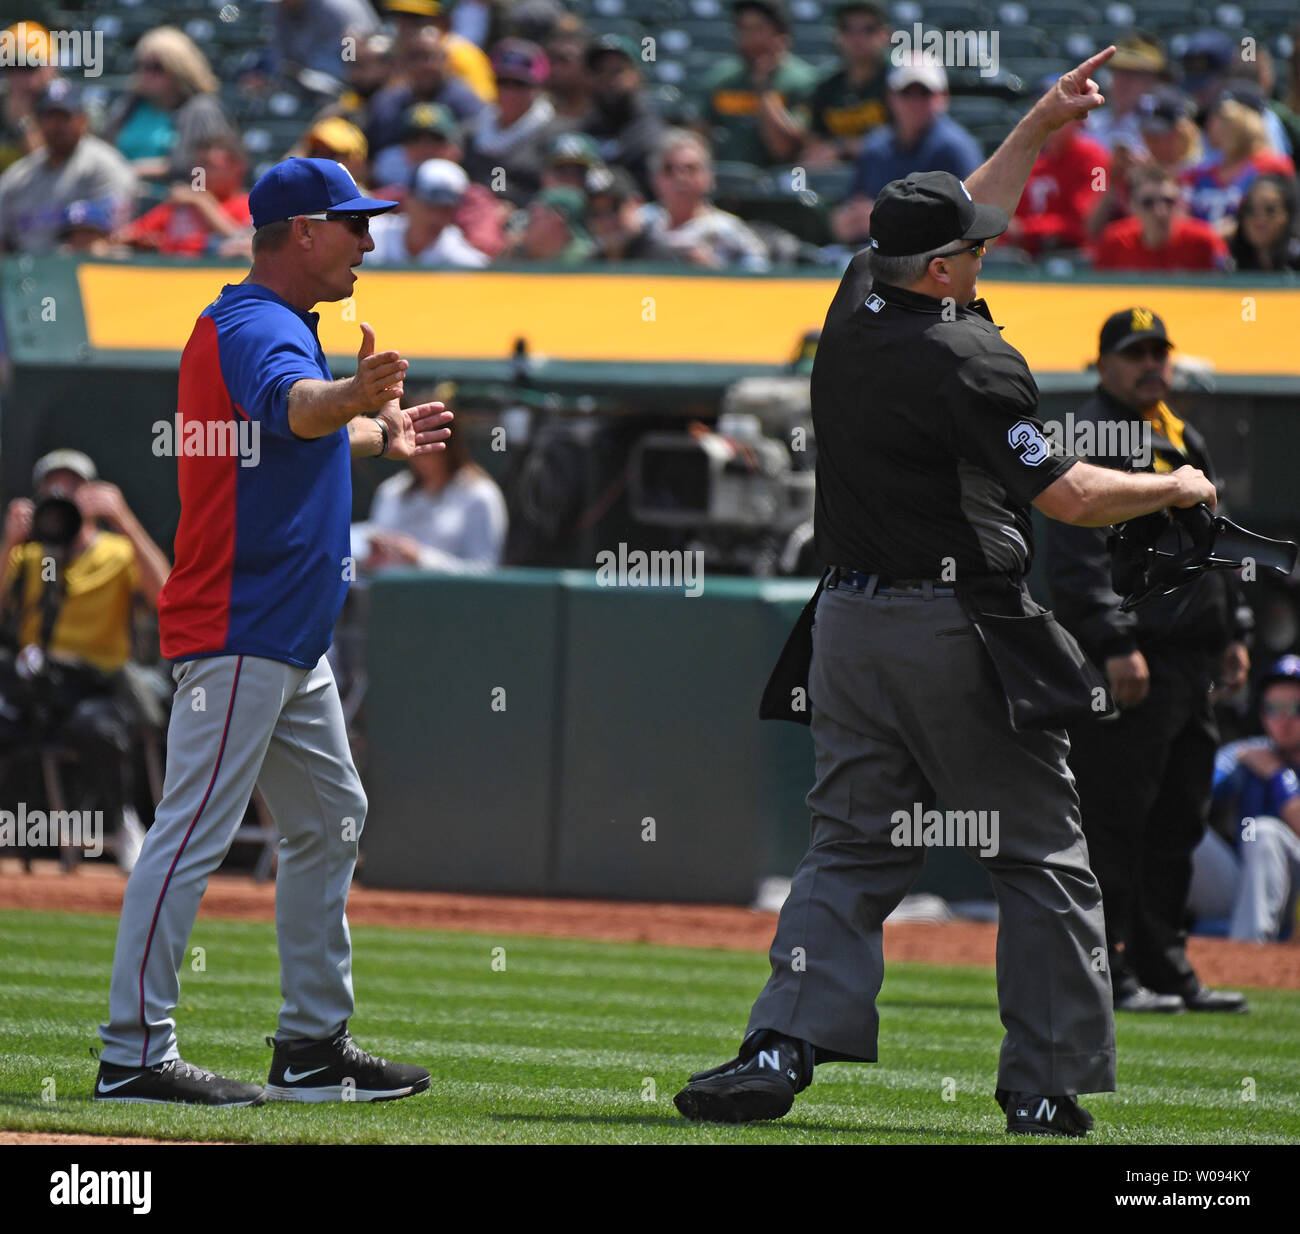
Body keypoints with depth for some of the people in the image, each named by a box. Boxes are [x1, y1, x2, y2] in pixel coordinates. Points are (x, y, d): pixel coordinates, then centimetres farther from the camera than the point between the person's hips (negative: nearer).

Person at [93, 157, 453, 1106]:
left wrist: (381, 436, 41)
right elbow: (296, 408, -39)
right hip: (237, 630, -11)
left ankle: (315, 1045, 24)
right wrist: (356, 397, -58)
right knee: (196, 833, -12)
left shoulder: (269, 325, 18)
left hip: (291, 642, 11)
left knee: (331, 820, 18)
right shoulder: (258, 326, -15)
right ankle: (134, 1055, -13)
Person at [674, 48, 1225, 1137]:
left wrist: (1038, 128, 27)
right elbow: (1069, 495, -14)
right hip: (960, 628, -7)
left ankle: (782, 1049, -8)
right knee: (1040, 855, 3)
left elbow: (954, 222, 24)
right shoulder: (970, 361, -15)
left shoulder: (857, 310, 5)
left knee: (852, 846, 8)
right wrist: (1176, 487, 2)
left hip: (851, 621, 7)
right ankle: (1048, 1087, 2)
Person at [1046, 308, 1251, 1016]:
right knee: (1113, 823, -8)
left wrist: (1231, 633, 19)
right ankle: (1105, 975, -6)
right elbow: (1080, 556, -16)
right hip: (1126, 667, -9)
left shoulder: (1184, 441, 20)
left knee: (1177, 824, 12)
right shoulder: (1090, 440, -8)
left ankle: (1164, 967, 18)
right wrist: (1115, 645, -22)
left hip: (1189, 663, 9)